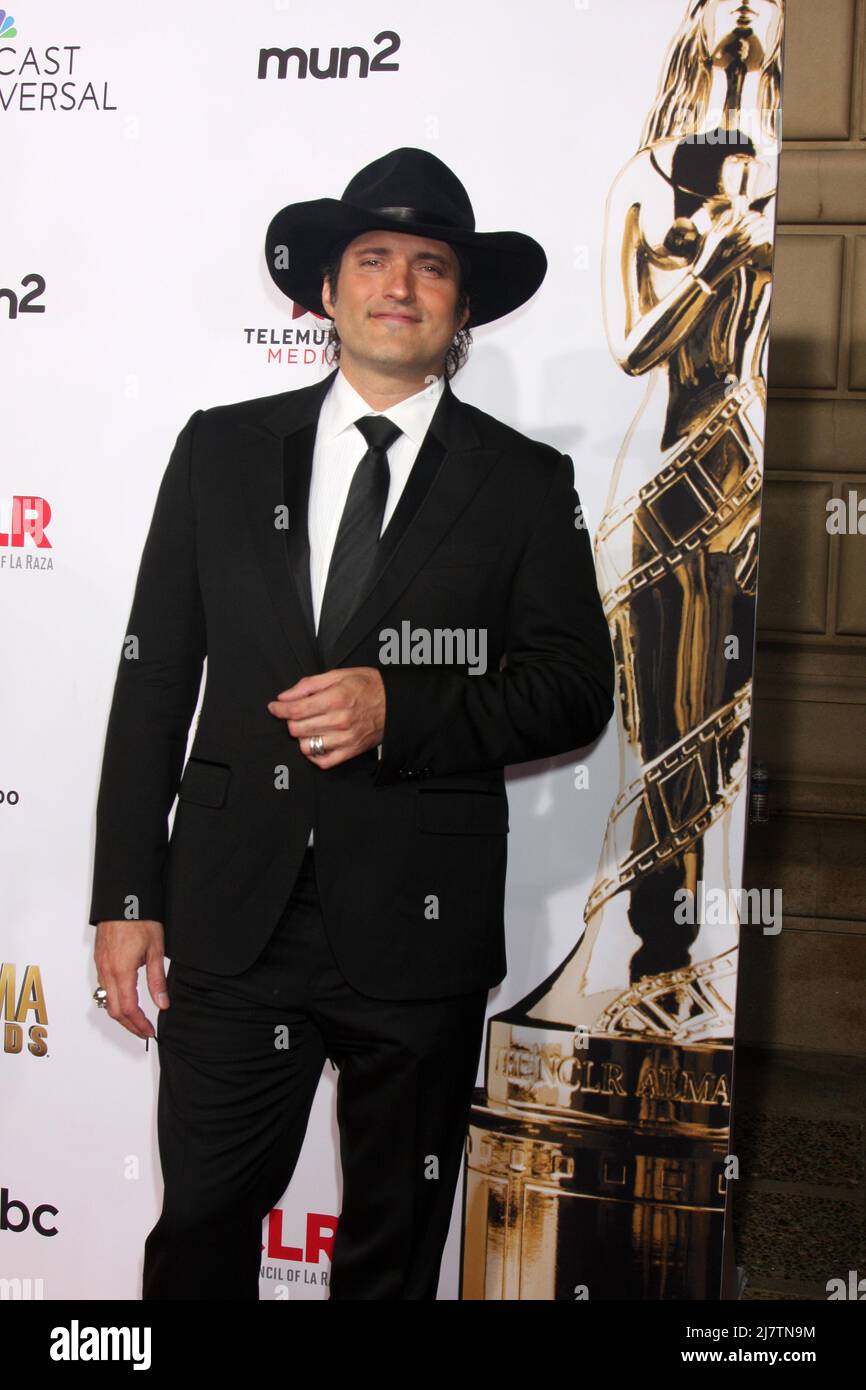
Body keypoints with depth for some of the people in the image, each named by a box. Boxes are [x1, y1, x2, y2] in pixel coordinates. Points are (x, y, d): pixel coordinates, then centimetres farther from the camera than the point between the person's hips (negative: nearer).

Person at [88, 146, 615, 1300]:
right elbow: (154, 677, 5)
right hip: (231, 915, 1)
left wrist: (400, 711, -16)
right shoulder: (220, 450, 6)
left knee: (394, 1248, 16)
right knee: (199, 1228, 10)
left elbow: (578, 686, 0)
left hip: (420, 928, 0)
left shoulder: (526, 483, 3)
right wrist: (127, 896, 1)